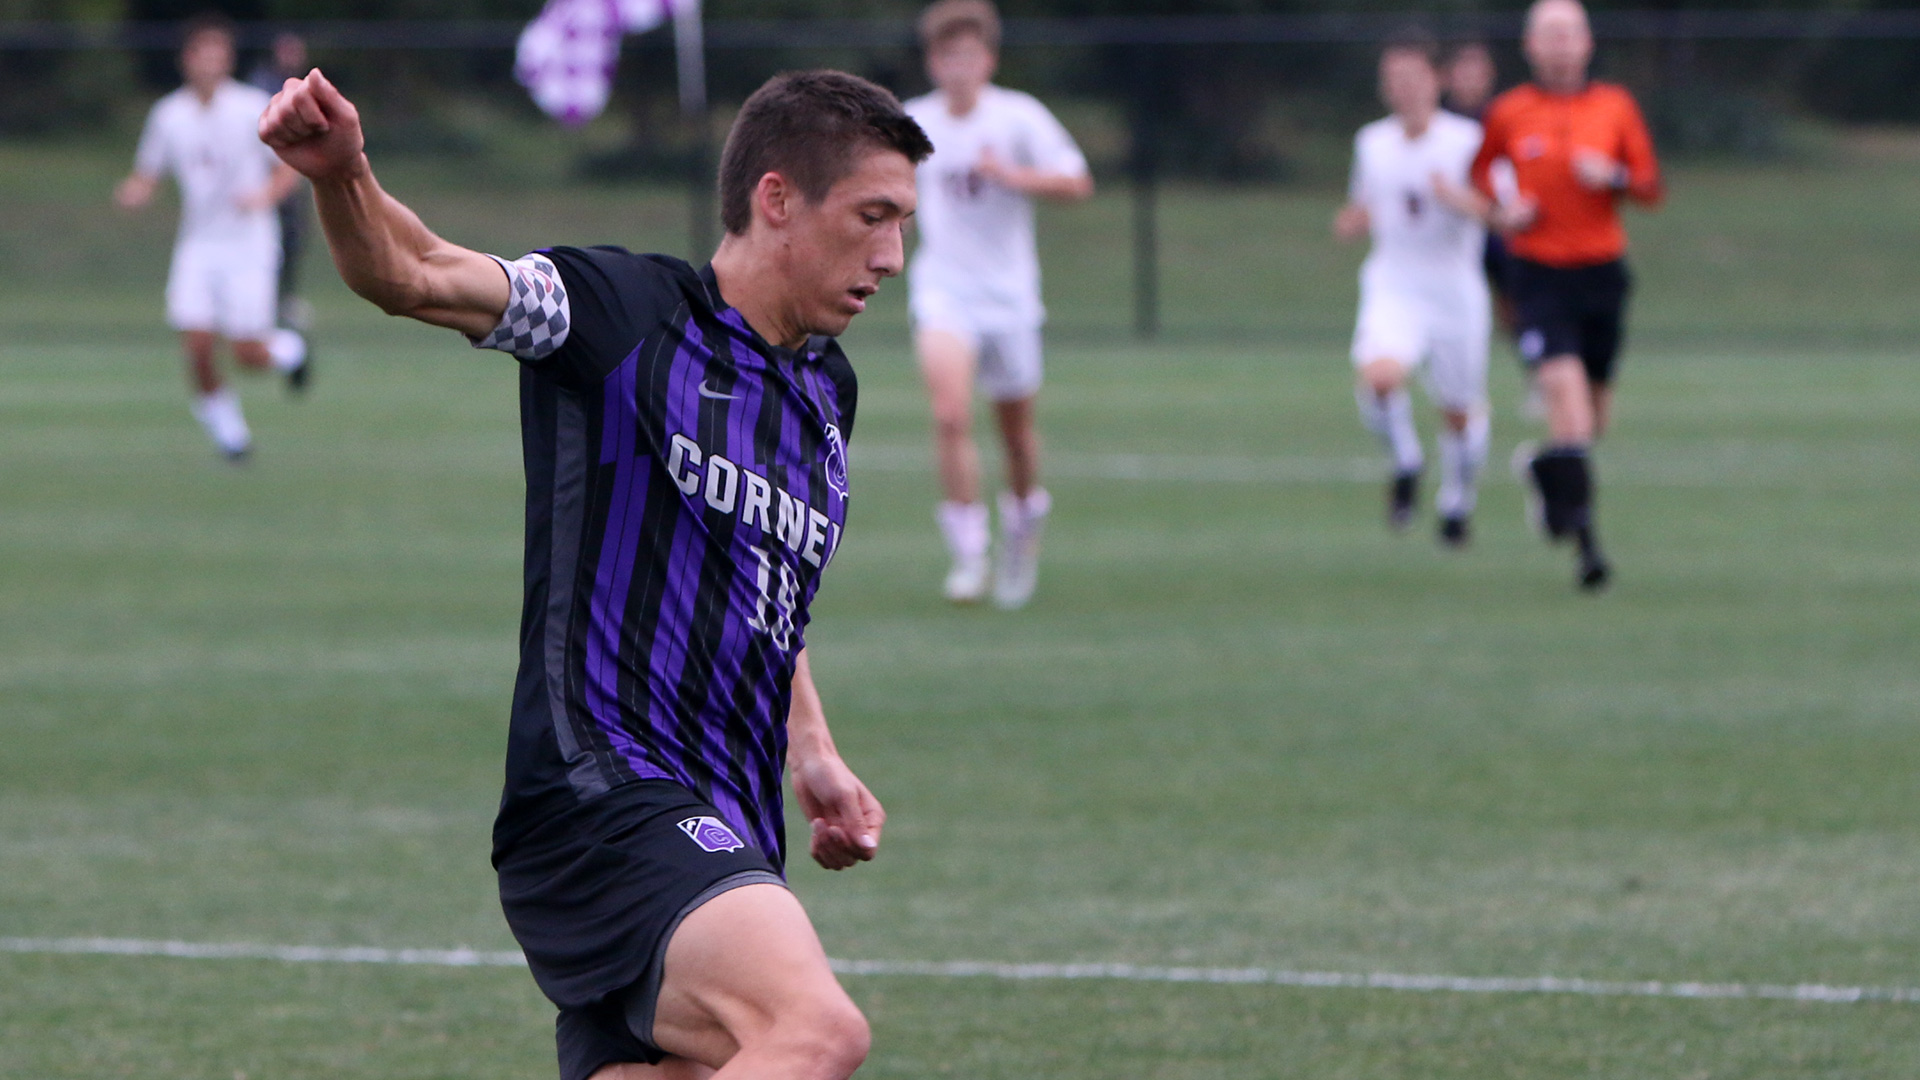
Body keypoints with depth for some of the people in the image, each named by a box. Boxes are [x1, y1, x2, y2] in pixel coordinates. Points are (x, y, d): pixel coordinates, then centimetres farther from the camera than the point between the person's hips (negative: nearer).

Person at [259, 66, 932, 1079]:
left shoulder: (826, 389, 20)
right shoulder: (622, 311, -4)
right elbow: (415, 275, -18)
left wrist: (813, 754, 24)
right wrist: (342, 175, -39)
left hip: (725, 859, 9)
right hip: (598, 795, -9)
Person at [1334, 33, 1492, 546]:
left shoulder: (1468, 141, -9)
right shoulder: (1372, 143, 5)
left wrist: (1460, 201, -30)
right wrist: (1353, 221, 0)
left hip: (1455, 290, -1)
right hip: (1392, 287, 2)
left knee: (1460, 412, 9)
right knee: (1378, 375, -27)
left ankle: (1457, 501, 37)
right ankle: (1405, 464, 0)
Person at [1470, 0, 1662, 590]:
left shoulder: (1615, 106, 3)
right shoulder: (1508, 113, 1)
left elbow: (1651, 187, 5)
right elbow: (1480, 171, 19)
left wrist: (1614, 177, -16)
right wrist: (1500, 210, -2)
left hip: (1602, 273, 3)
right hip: (1538, 272, -3)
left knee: (1594, 409, 10)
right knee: (1563, 385, -21)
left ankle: (1546, 466, 45)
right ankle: (1585, 537, -20)